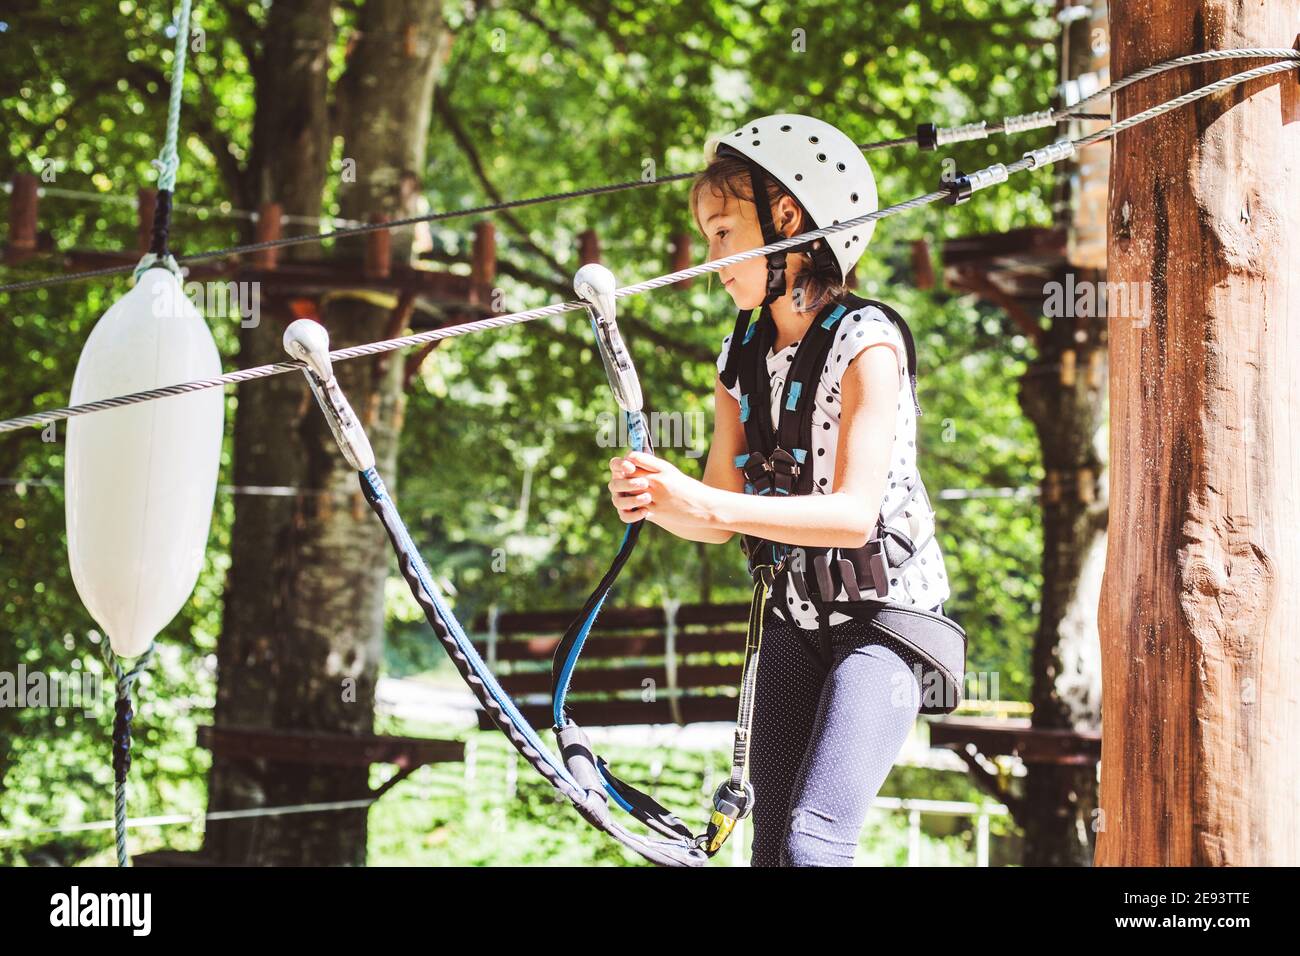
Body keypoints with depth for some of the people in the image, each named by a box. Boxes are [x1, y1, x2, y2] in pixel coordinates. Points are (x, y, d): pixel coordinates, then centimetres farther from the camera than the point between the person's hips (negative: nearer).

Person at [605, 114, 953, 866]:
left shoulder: (865, 341, -16)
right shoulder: (743, 352, 6)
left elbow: (854, 514, -24)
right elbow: (720, 515, 4)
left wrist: (705, 503, -32)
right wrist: (655, 500, -18)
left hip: (882, 612, -7)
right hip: (795, 613, 7)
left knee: (813, 839, -20)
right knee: (772, 841, 7)